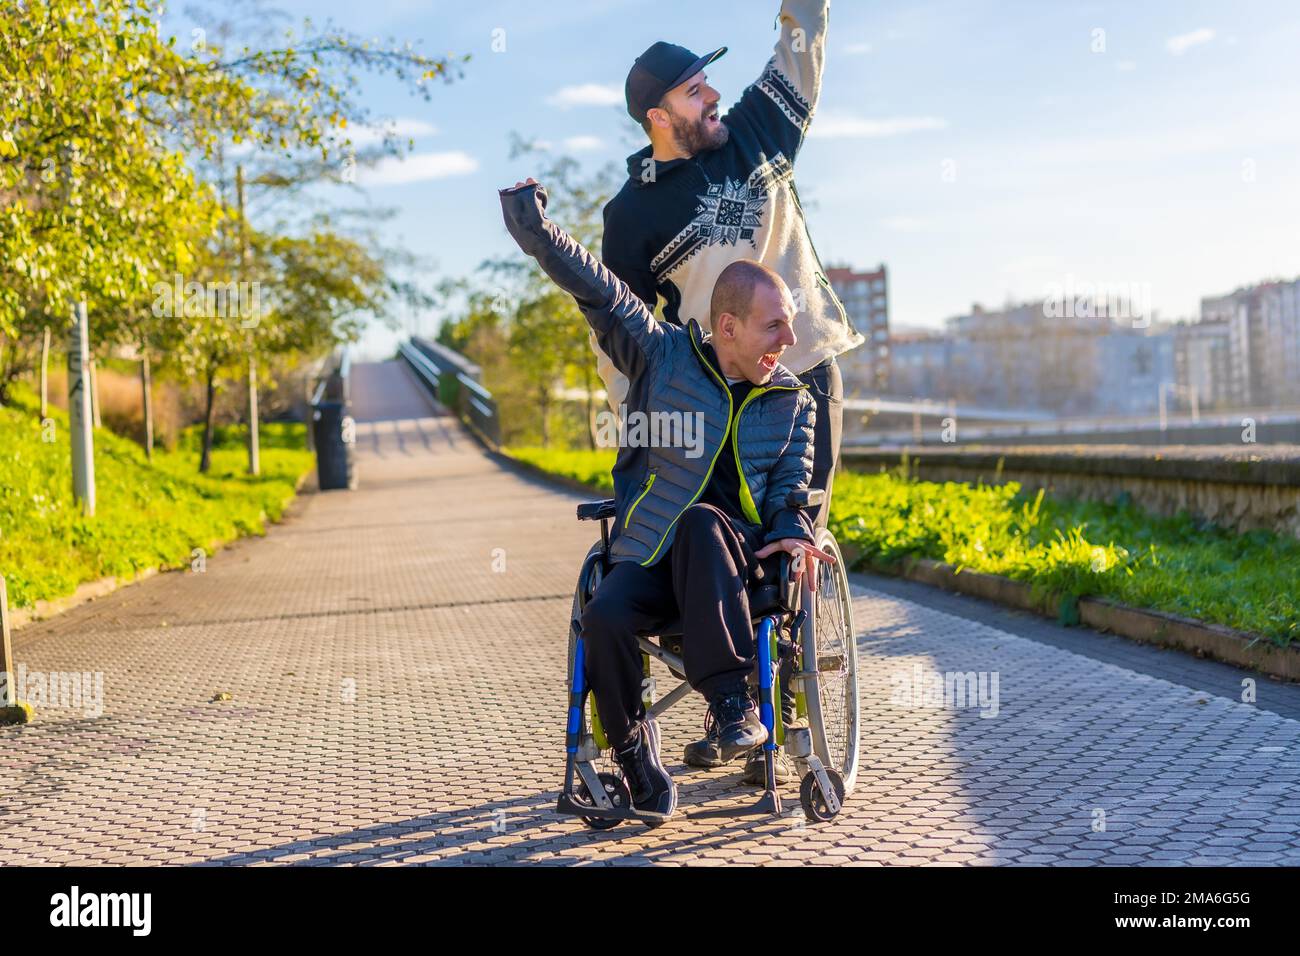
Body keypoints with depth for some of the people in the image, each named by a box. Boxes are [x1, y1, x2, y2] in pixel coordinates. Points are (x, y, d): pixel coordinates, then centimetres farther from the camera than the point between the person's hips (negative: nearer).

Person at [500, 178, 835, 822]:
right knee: (604, 617, -32)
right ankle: (633, 749, -7)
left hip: (734, 562, 0)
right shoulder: (663, 355, 3)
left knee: (700, 522, -36)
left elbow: (790, 484, 7)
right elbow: (595, 287, -2)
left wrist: (793, 533, -16)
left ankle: (730, 699, -34)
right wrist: (535, 226, -14)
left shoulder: (792, 401, 12)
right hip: (648, 559, 0)